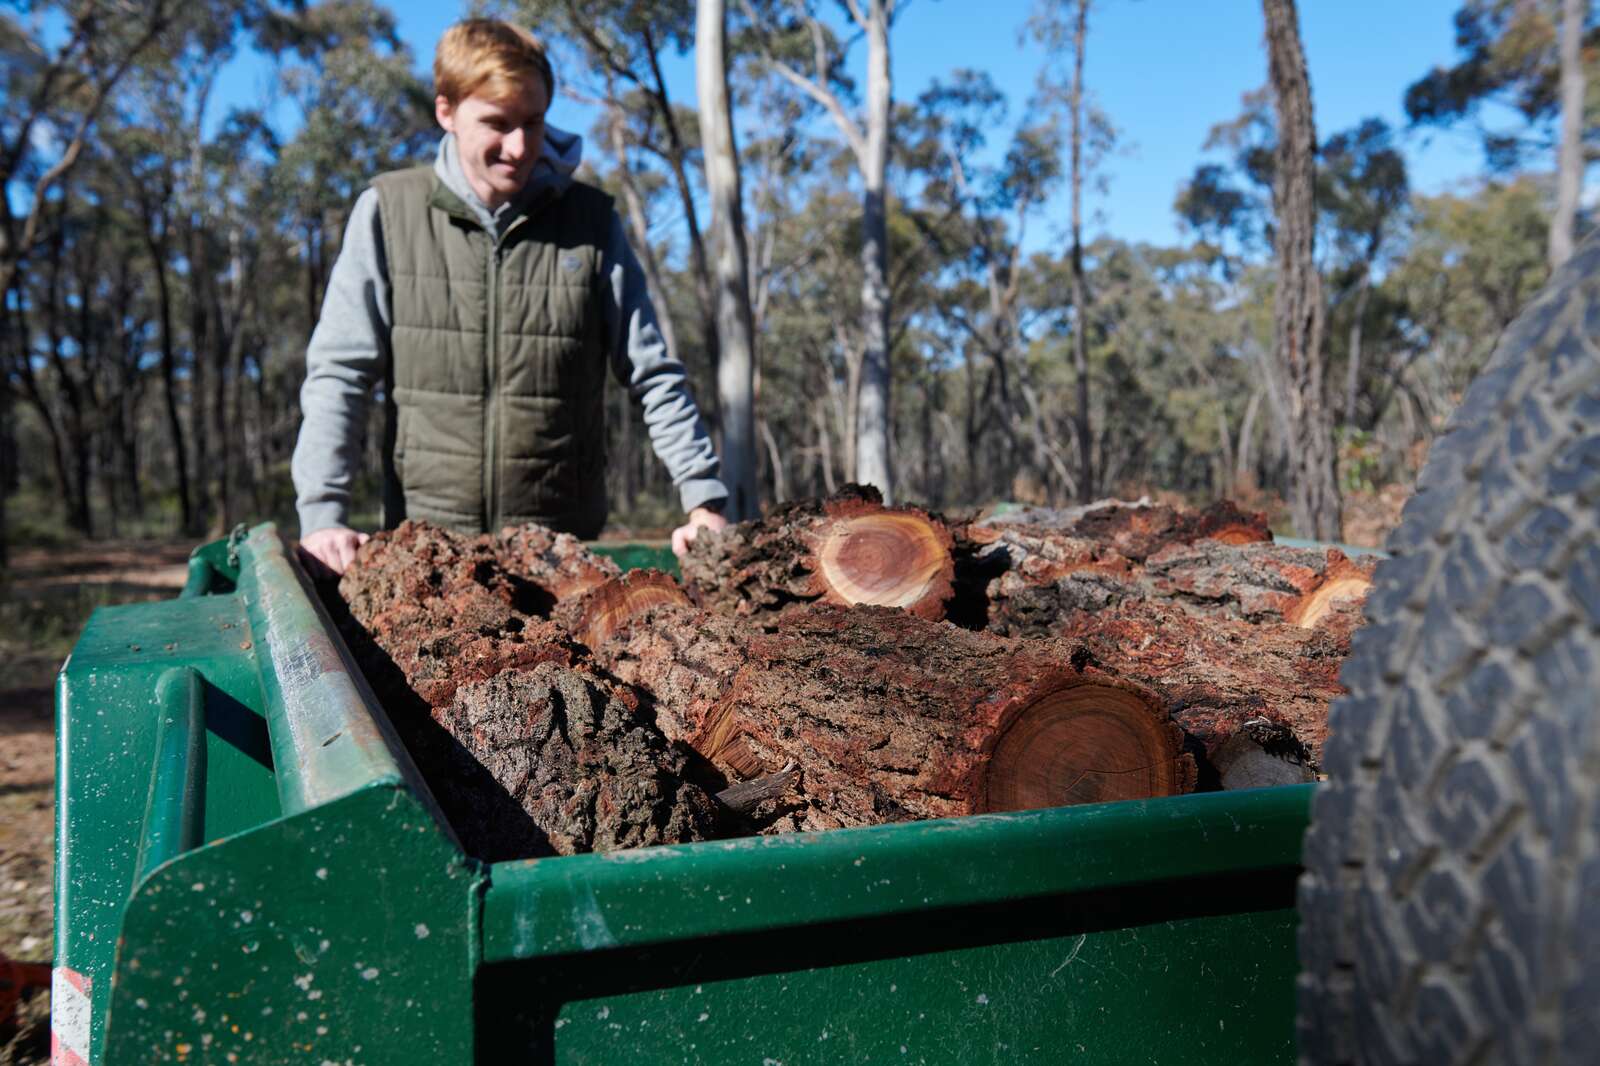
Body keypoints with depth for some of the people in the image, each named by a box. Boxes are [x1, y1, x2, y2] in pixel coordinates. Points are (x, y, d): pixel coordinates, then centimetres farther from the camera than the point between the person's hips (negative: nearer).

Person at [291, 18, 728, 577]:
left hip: (564, 542, 1)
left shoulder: (591, 220, 5)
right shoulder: (388, 210, 2)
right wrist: (322, 514, -11)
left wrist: (704, 499, -4)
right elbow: (339, 374, 1)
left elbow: (655, 376, 6)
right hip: (424, 540, 0)